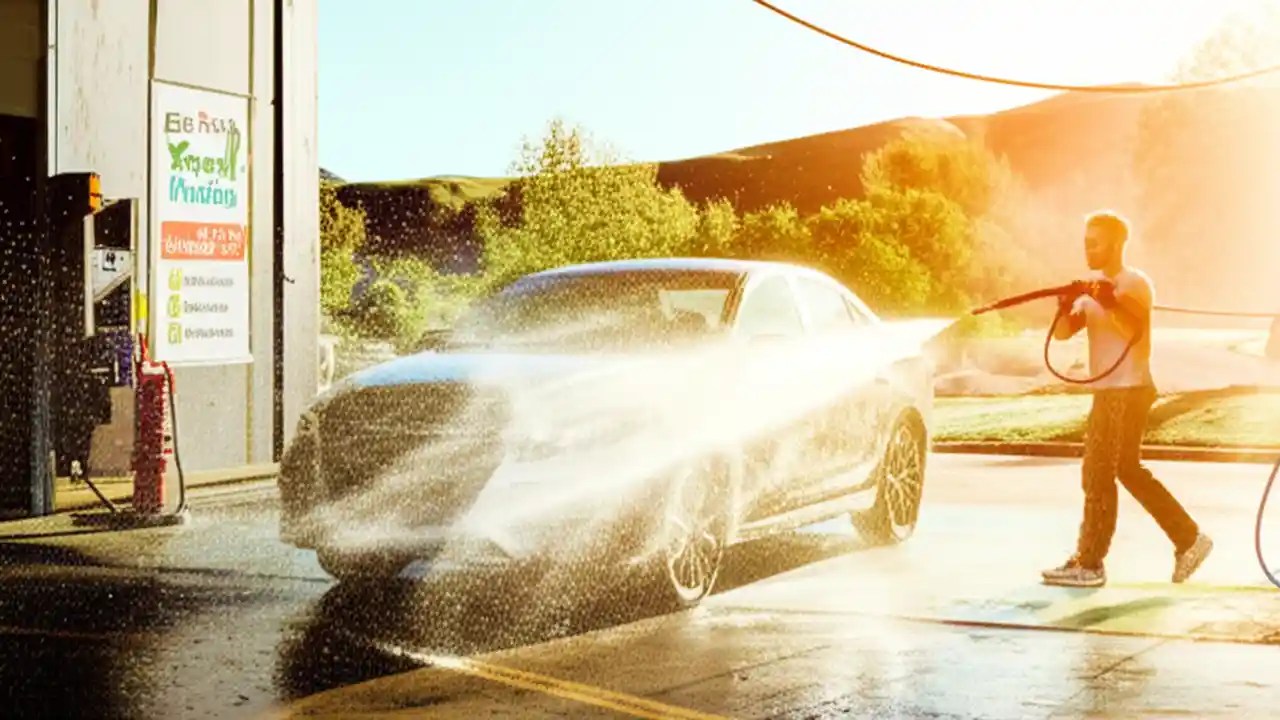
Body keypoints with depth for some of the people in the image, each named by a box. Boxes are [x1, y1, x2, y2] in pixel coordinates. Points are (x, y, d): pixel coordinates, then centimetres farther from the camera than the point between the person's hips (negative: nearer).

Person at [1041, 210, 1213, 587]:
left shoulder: (1136, 283, -8)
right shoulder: (1092, 288, 14)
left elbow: (1137, 327, -24)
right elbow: (1063, 333, 4)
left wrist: (1111, 302, -39)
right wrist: (1066, 308, -17)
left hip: (1128, 391, -9)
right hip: (1107, 391, 9)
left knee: (1099, 475, -8)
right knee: (1128, 471, 13)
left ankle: (1089, 564, -3)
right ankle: (1189, 540, 20)